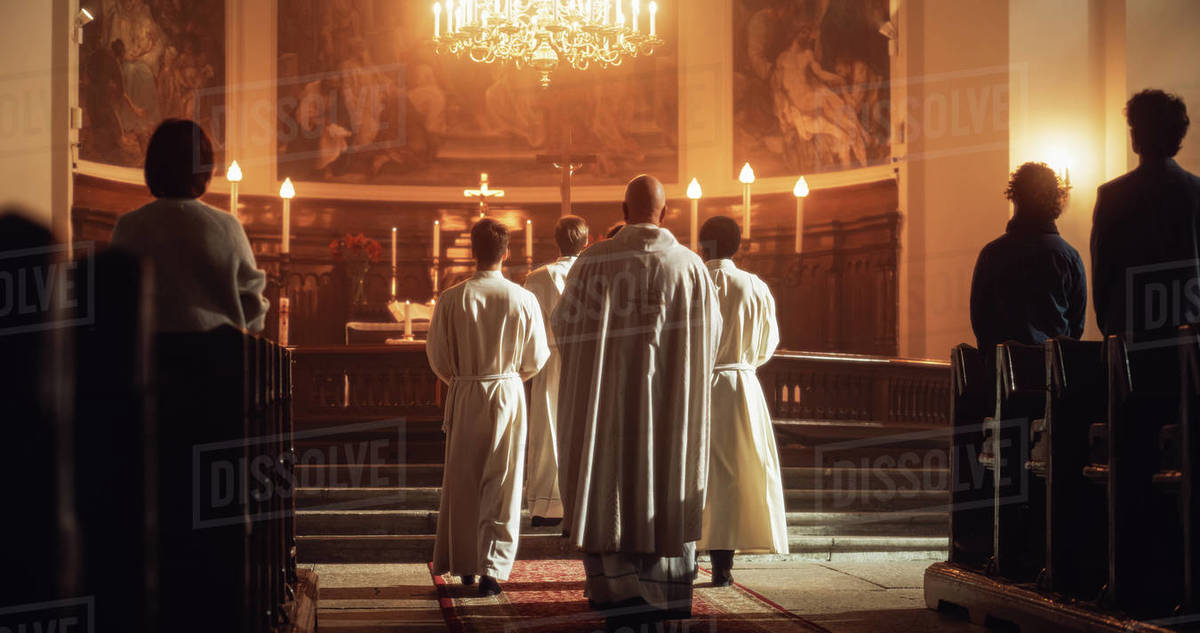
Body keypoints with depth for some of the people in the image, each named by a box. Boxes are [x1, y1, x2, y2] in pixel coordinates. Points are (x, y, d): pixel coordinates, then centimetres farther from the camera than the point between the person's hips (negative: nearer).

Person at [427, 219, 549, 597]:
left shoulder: (452, 300, -9)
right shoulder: (523, 300, -8)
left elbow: (437, 356, -2)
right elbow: (536, 359, 0)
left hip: (464, 396, 0)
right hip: (508, 396, 0)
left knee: (462, 482, 12)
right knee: (501, 484, 5)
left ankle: (464, 565, 20)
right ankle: (491, 569, 1)